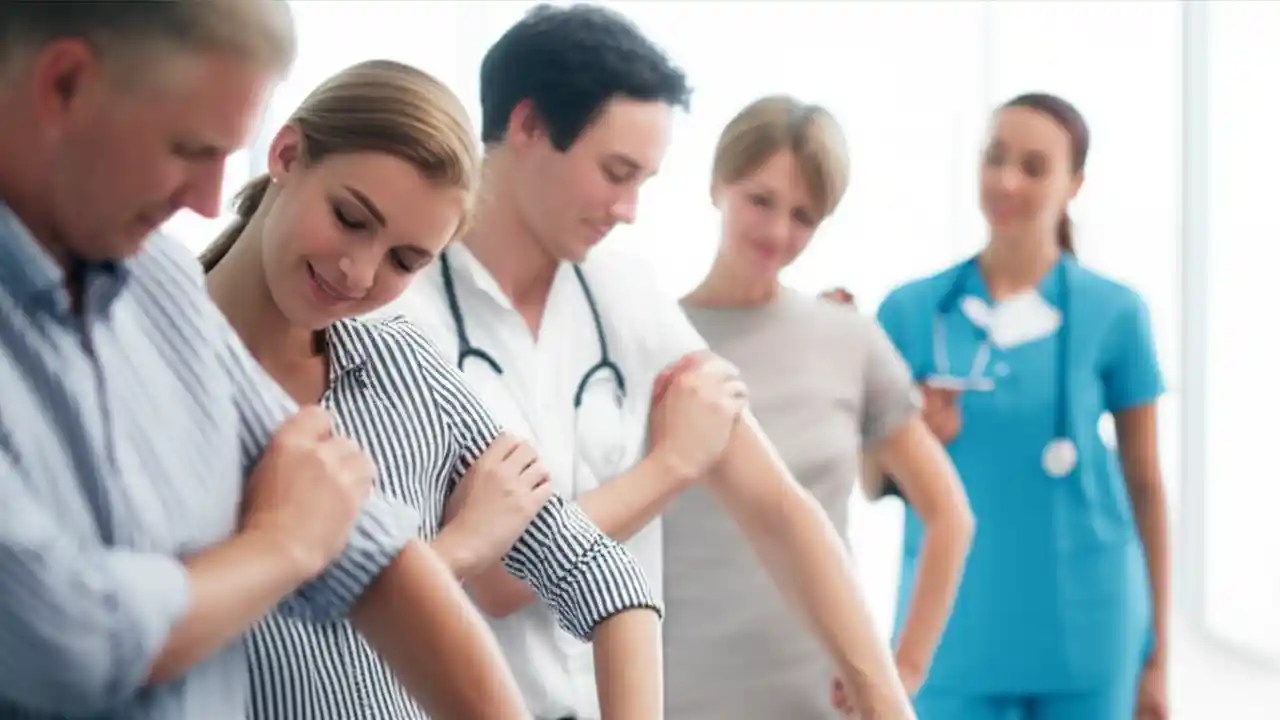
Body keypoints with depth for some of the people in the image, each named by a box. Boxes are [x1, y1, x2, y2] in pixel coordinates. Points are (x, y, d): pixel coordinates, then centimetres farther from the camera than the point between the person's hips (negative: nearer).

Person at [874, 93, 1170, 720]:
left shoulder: (1113, 313, -2)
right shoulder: (911, 311, 1)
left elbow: (1145, 485, 4)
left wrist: (1155, 652, 4)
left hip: (1085, 636, -1)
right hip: (952, 635, 1)